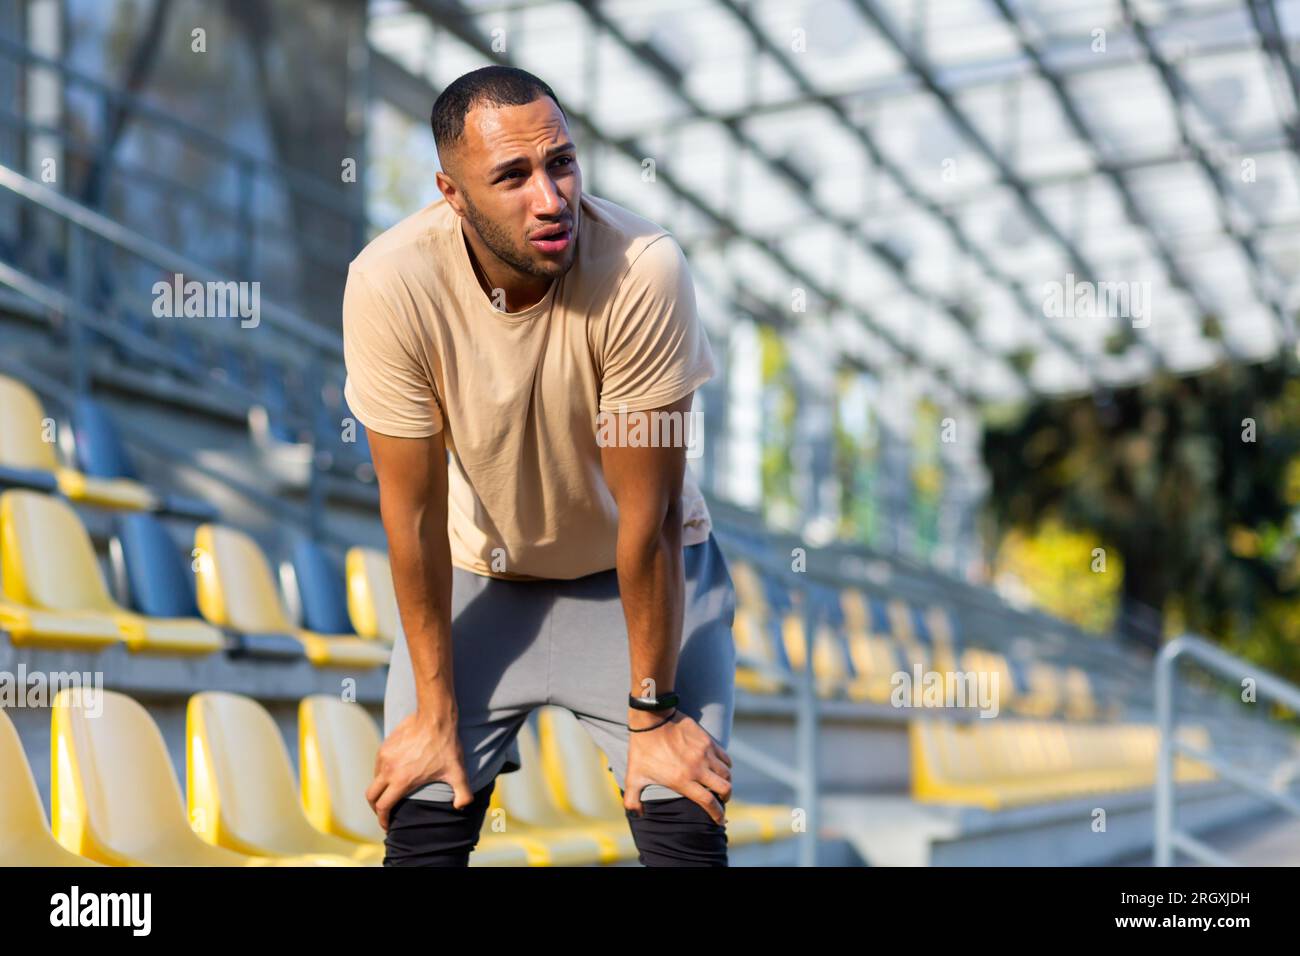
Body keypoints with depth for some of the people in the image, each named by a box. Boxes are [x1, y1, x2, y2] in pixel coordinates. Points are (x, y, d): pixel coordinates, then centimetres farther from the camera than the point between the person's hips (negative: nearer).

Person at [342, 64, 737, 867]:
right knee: (421, 822, -3)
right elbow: (414, 507, -17)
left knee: (686, 825, -8)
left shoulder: (644, 270, -31)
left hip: (647, 571, -1)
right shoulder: (390, 283, -27)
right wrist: (435, 708, -9)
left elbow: (647, 512, -23)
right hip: (480, 573, 1)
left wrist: (653, 712, -15)